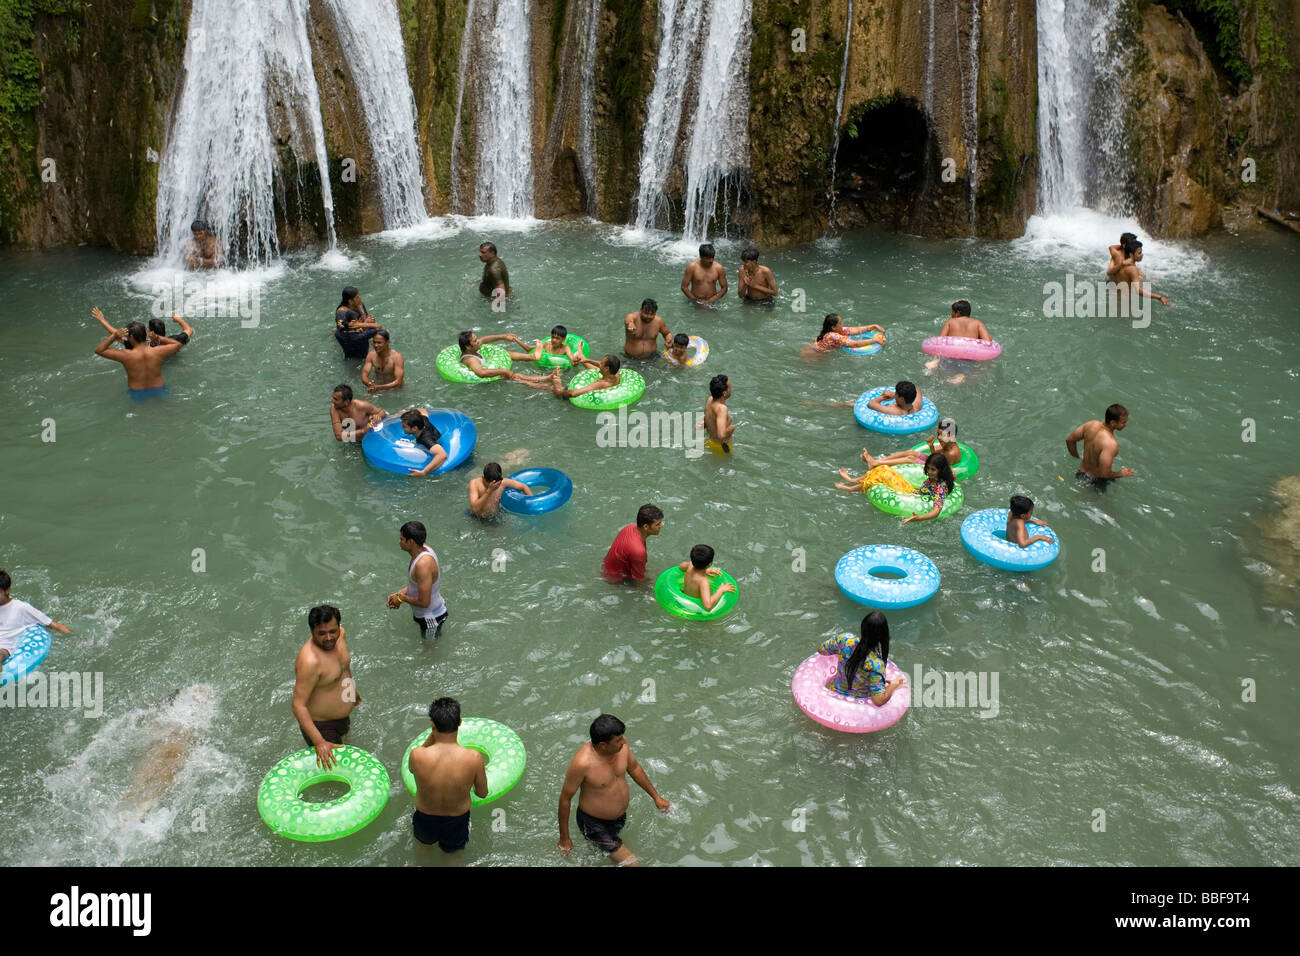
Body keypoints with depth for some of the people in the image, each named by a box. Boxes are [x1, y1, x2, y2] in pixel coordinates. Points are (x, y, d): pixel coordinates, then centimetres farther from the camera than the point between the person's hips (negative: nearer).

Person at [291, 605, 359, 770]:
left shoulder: (341, 634, -11)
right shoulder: (309, 661, -37)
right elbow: (298, 705, -35)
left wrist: (352, 689, 26)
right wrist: (319, 742, -40)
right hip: (321, 725, -8)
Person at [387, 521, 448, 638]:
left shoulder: (423, 564, -36)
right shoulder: (424, 549, -7)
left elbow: (424, 602, -31)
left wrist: (402, 598, -16)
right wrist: (400, 593, -1)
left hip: (431, 617, -9)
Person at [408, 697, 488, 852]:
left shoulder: (417, 755, -30)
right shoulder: (473, 758, -30)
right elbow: (482, 793, -11)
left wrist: (432, 735, -13)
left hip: (425, 823, 0)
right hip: (456, 823, 0)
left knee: (424, 845, 37)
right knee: (451, 856, 34)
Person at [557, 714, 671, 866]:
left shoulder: (621, 744, -17)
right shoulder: (582, 763, -35)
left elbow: (634, 768, 4)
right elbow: (565, 798, -21)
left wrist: (656, 796, 13)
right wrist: (564, 838, -12)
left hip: (621, 817, 7)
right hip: (595, 824, -7)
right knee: (630, 863, -6)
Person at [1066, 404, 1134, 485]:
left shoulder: (1091, 424, -13)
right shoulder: (1111, 444, -35)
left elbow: (1069, 440, 1)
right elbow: (1104, 473, -34)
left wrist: (1076, 458, 17)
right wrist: (1121, 474, -15)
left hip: (1081, 472, 8)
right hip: (1095, 480, -8)